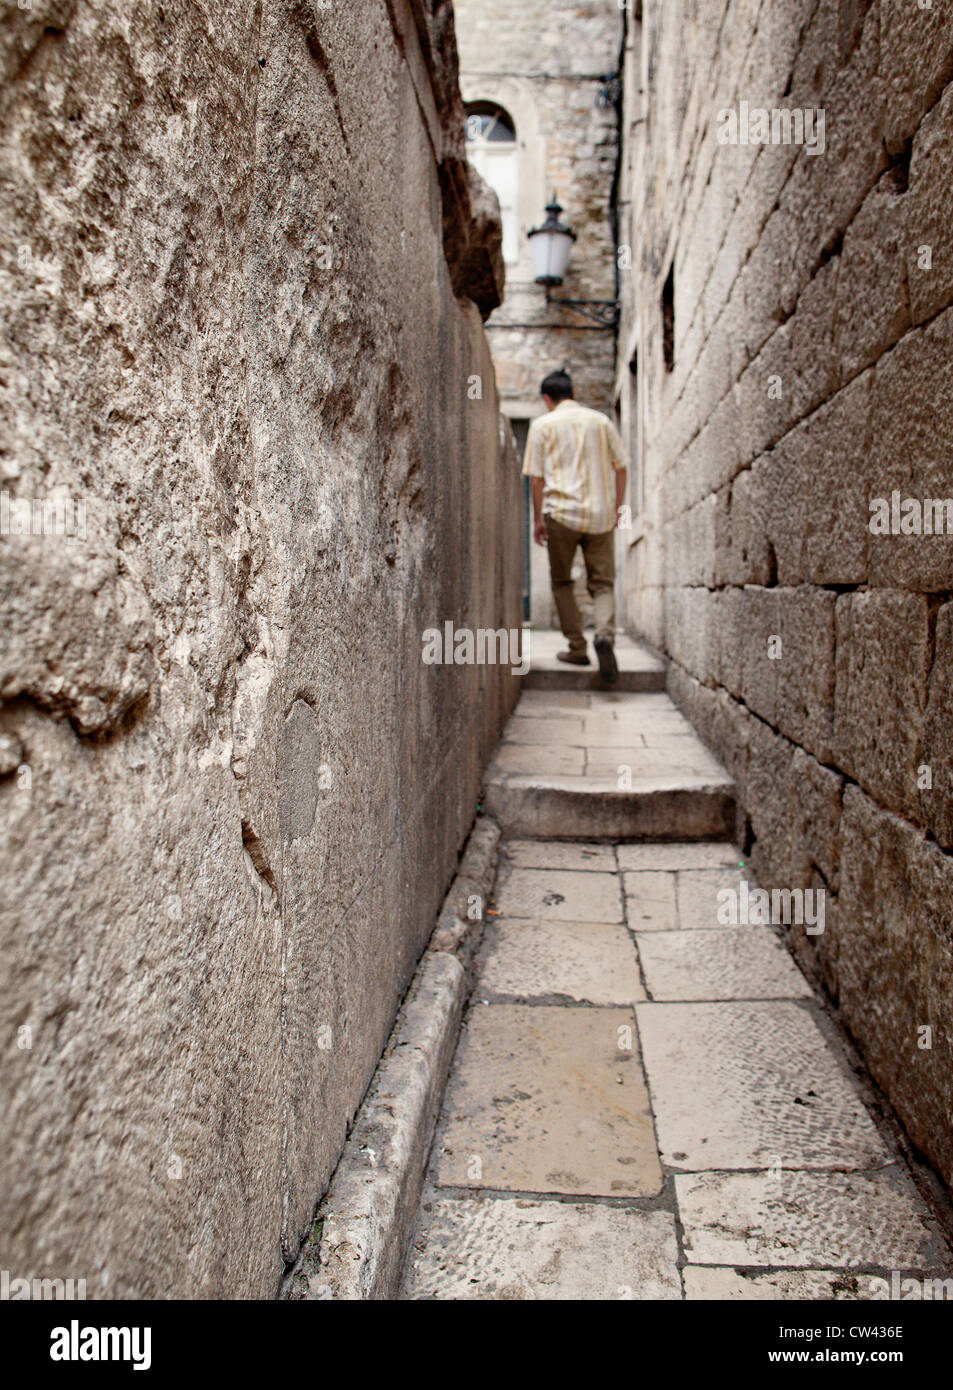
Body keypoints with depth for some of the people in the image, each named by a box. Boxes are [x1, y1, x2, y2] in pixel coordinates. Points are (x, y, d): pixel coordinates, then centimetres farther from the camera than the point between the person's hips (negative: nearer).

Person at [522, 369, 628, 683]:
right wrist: (616, 509, 19)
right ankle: (605, 634, -21)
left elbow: (536, 477, 0)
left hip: (562, 512, -2)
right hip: (601, 514, 2)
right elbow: (621, 468, 11)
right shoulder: (601, 421, 12)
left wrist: (538, 519, 5)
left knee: (562, 582, 12)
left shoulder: (543, 425, 4)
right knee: (602, 583, 6)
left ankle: (577, 648, 9)